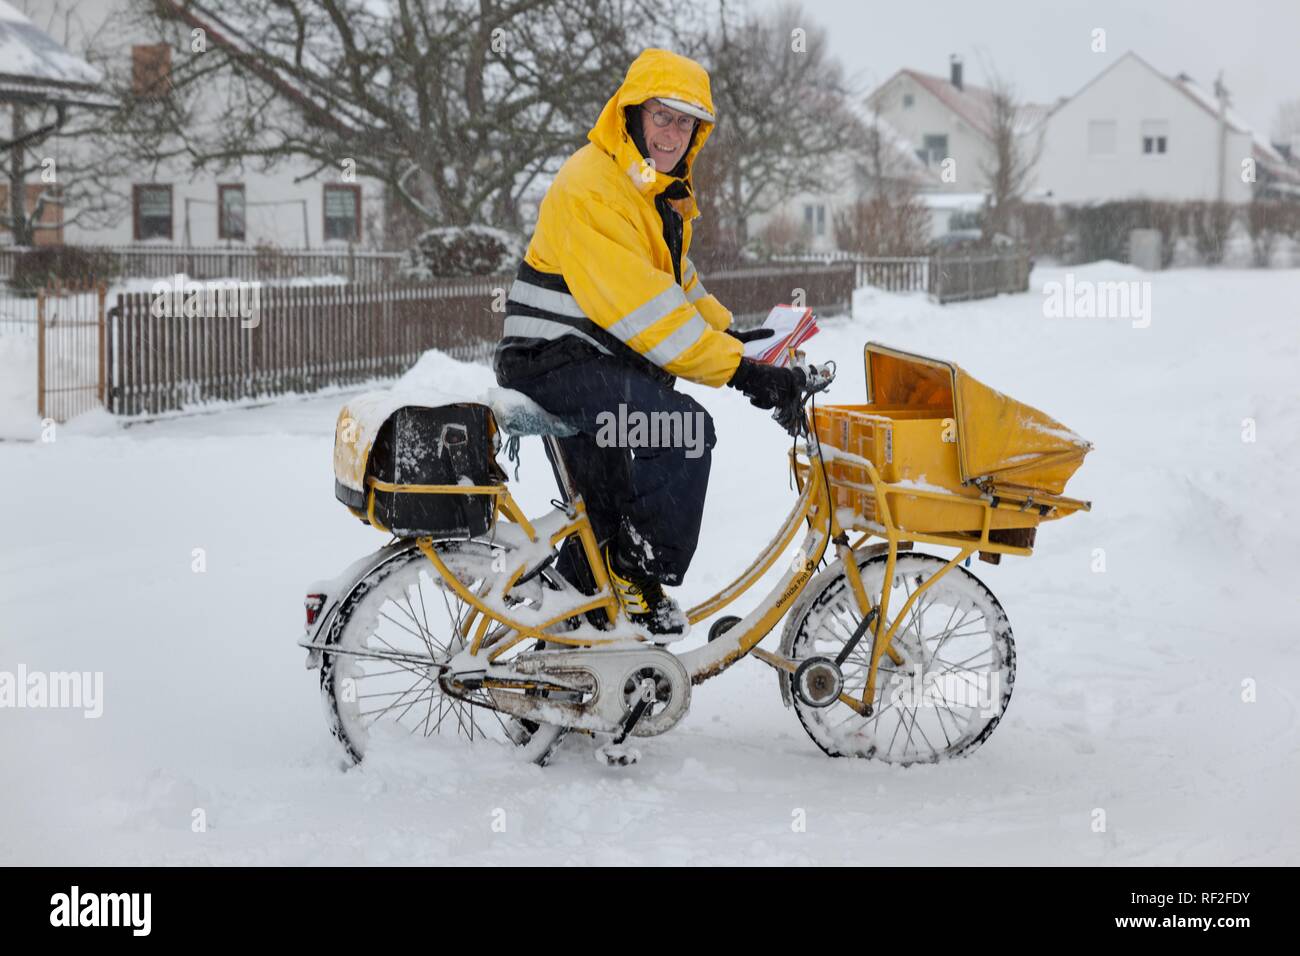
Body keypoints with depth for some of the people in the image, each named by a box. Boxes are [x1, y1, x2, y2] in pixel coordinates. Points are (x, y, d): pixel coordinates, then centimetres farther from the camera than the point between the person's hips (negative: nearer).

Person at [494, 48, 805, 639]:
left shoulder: (662, 191, 13)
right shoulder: (591, 186, -21)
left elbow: (675, 279, 27)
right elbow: (640, 308, -29)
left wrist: (732, 335, 14)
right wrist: (740, 370, -31)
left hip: (596, 367, 11)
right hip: (553, 364, -11)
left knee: (605, 516, 18)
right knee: (685, 428, -30)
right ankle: (642, 584, -20)